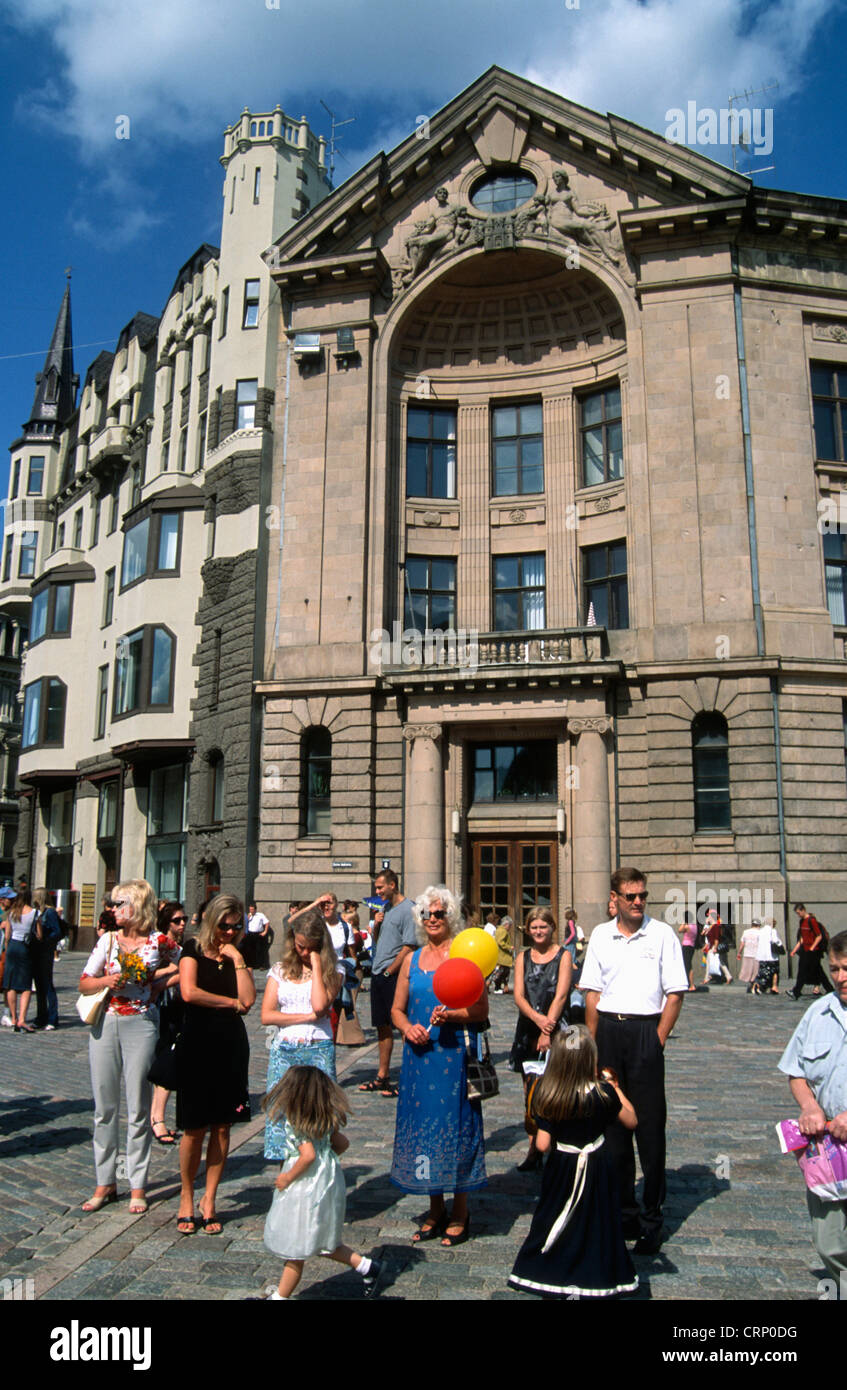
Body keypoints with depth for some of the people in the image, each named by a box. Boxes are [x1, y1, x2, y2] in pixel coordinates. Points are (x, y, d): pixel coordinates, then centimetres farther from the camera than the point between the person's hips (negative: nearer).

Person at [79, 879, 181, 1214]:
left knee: (138, 1107, 3)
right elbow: (84, 984, 5)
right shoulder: (108, 940, 5)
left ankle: (138, 1186, 14)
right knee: (104, 1105, 9)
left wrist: (157, 980, -4)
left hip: (140, 1025, -3)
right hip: (104, 1024, 3)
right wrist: (106, 981, -14)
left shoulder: (159, 942, -4)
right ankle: (105, 1182, 22)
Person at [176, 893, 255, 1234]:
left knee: (222, 1126, 6)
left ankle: (209, 1201, 19)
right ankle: (186, 1199, 20)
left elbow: (248, 1000, -6)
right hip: (198, 1044, -3)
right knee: (194, 1128, 2)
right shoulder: (194, 951, 0)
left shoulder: (238, 957, 9)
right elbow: (189, 992, -17)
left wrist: (237, 959, -9)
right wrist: (231, 1003, -8)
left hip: (231, 1046, 3)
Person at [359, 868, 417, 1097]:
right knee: (382, 1026, 14)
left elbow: (409, 946, -16)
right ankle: (382, 1076, 23)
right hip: (378, 975, 9)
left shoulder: (407, 909, -12)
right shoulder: (385, 908, 14)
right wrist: (376, 925, 2)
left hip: (394, 976, -8)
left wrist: (389, 971, -14)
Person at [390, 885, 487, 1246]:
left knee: (455, 1124, 1)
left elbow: (482, 1009, -6)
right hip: (419, 1055, 5)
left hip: (454, 1054, -4)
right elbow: (397, 1009, 15)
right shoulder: (411, 960, 11)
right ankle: (435, 1210, 24)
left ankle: (460, 1214, 15)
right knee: (423, 1124, 9)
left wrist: (452, 1016, -21)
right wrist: (407, 1027, -5)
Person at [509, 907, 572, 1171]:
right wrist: (537, 1018, -17)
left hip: (556, 1031, -3)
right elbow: (518, 995, 1)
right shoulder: (523, 958, 11)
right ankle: (534, 1150, 13)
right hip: (528, 1031, 4)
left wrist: (547, 1030, -16)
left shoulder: (563, 956, 1)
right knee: (530, 1094, 5)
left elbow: (561, 995, -8)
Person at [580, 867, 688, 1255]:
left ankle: (651, 1219, 13)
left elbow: (675, 993, -3)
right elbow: (592, 993, 10)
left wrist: (657, 1040, -8)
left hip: (645, 1030, -3)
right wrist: (593, 1044, 4)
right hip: (607, 1031, 3)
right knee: (613, 1124, 10)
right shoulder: (600, 935, 7)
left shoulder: (662, 934, -2)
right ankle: (623, 1210, 24)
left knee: (650, 1127, 1)